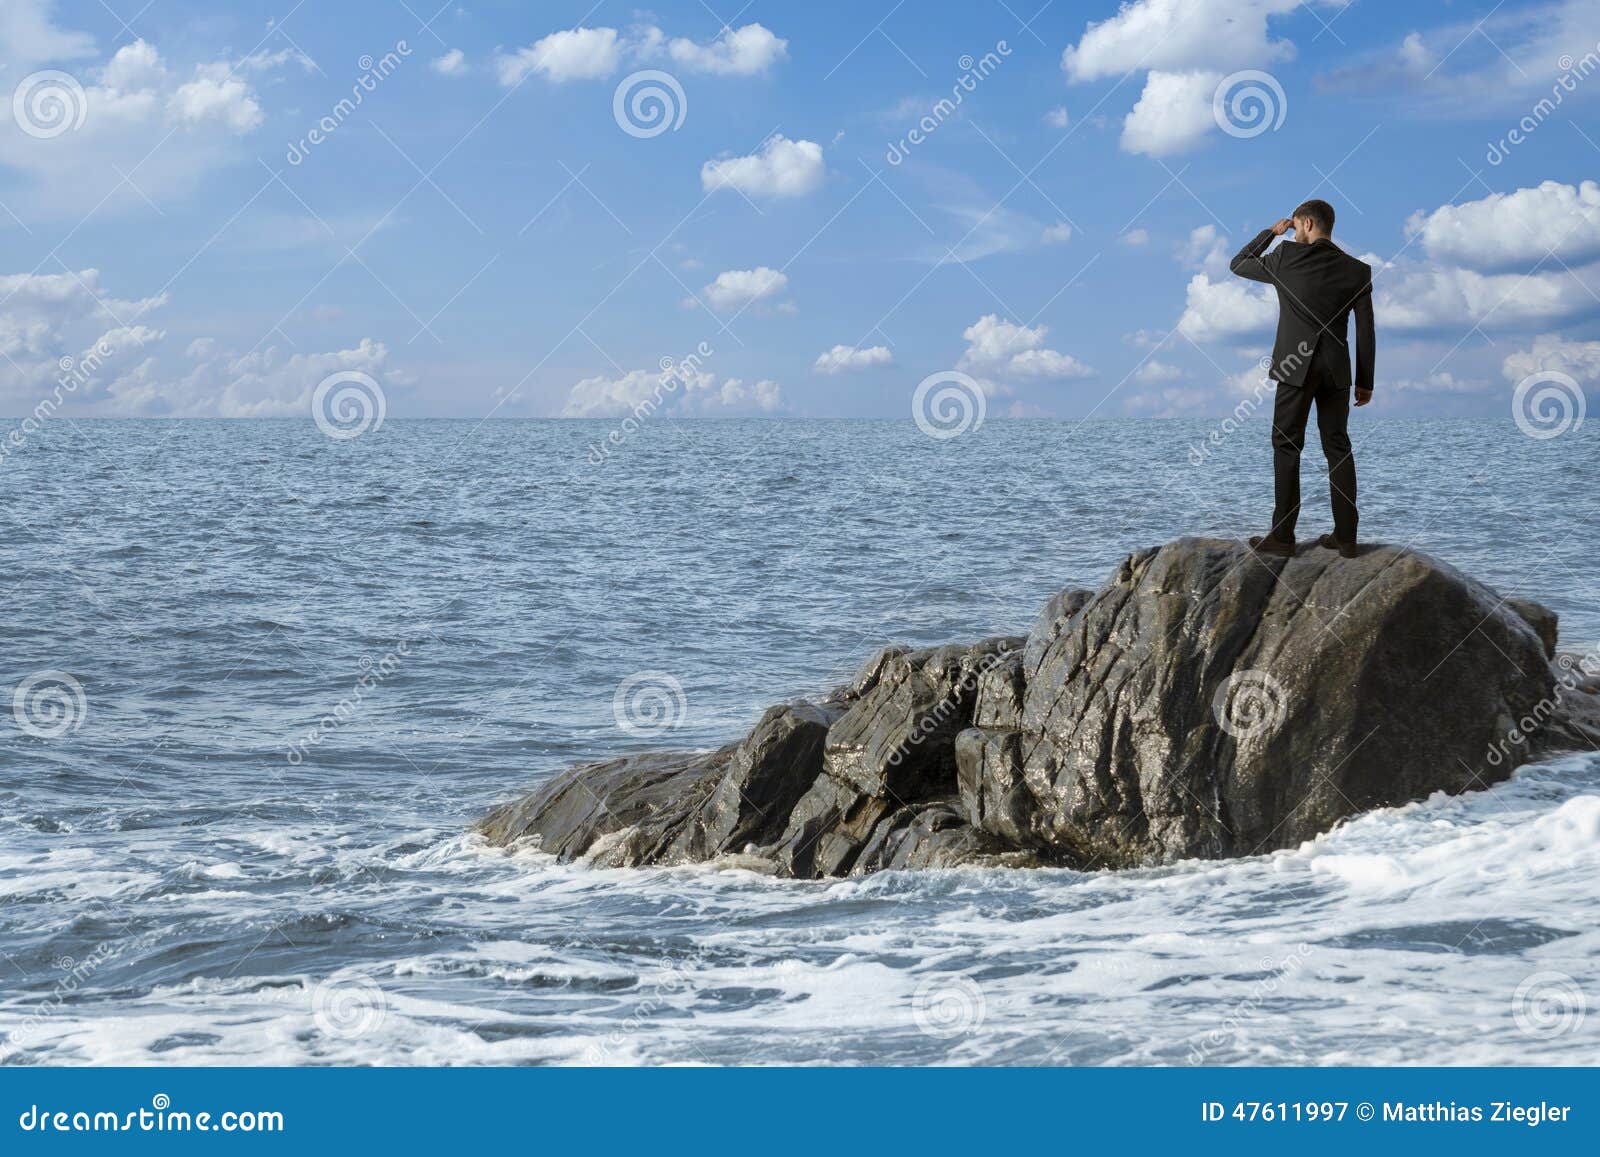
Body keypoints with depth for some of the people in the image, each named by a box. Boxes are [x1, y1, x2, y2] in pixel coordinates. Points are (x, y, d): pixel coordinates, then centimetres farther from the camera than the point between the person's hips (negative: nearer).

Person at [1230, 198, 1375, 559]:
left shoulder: (1287, 256, -5)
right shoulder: (1357, 270, 3)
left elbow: (1238, 265, 10)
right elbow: (1365, 331, 3)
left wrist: (1270, 232, 17)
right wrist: (1365, 382, 10)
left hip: (1296, 367, -3)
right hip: (1337, 369, 3)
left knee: (1287, 447, 3)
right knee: (1338, 448, 8)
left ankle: (1282, 536, 0)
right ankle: (1345, 536, 6)